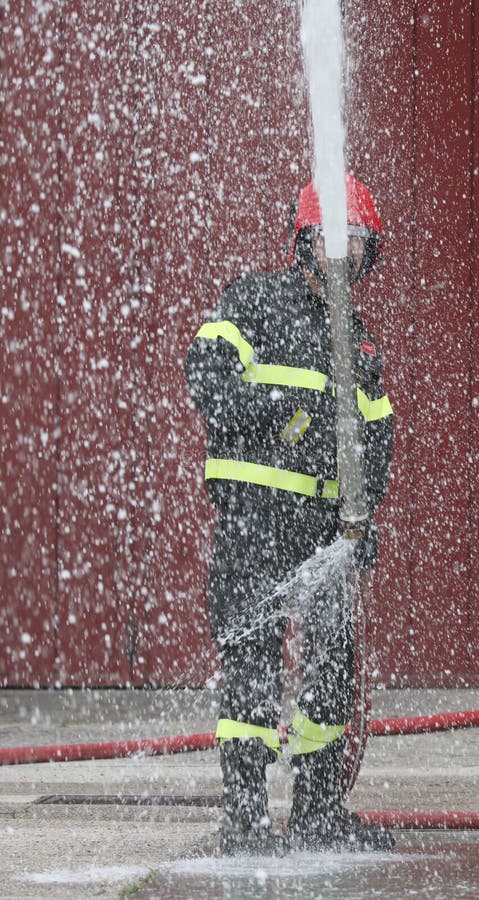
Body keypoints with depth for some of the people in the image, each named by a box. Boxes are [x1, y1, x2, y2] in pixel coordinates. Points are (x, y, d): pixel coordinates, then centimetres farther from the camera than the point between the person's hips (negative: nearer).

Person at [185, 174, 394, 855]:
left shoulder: (358, 340, 20)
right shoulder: (254, 300, 1)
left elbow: (376, 440, 21)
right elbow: (206, 375, -12)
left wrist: (365, 517, 7)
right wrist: (276, 406, -24)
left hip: (327, 513, 7)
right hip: (255, 503, -6)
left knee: (334, 652, 6)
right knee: (253, 653, -10)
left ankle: (319, 812, 15)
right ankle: (245, 816, -8)